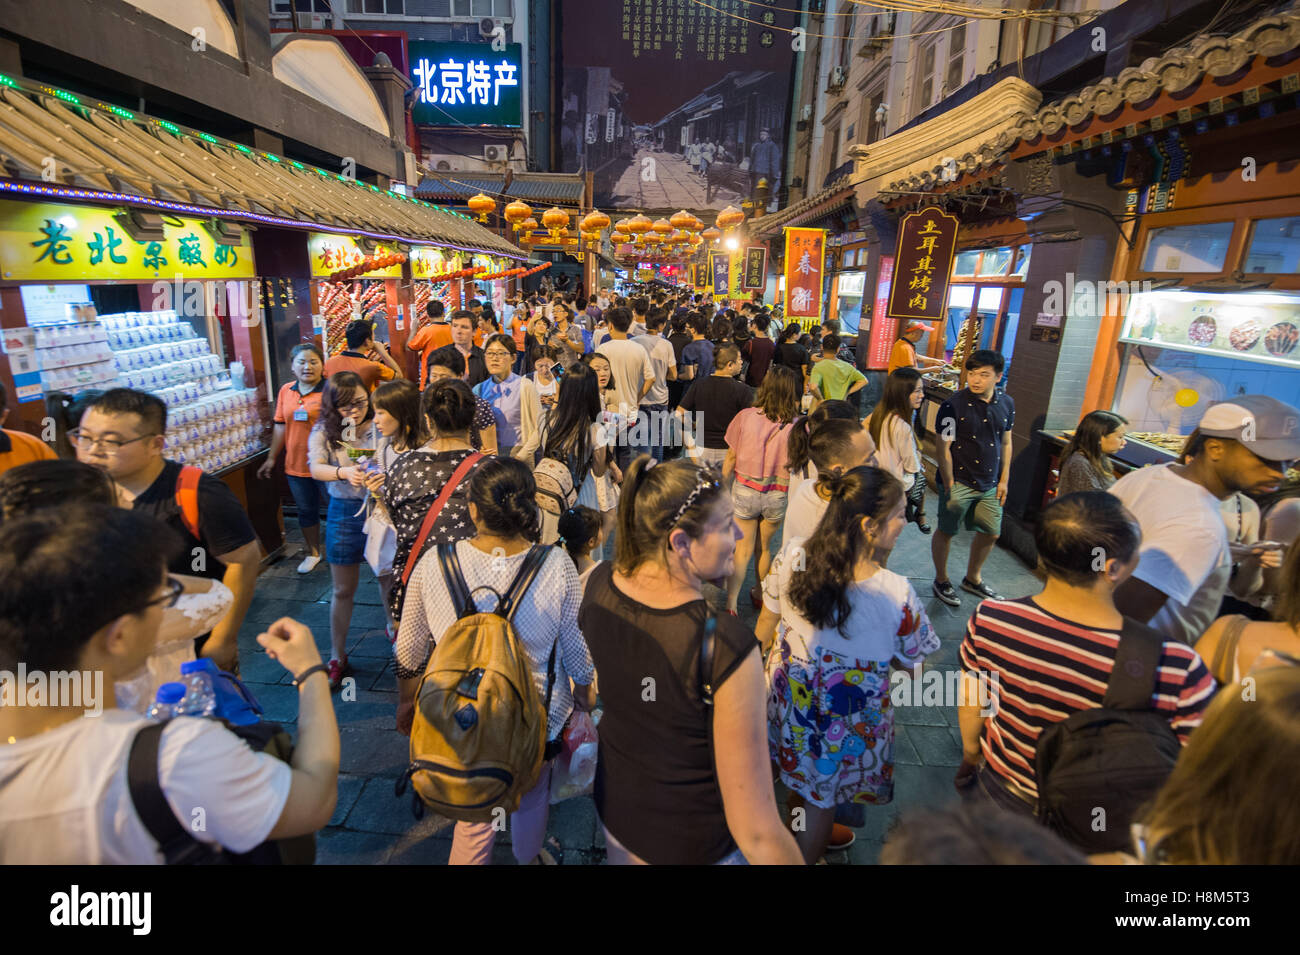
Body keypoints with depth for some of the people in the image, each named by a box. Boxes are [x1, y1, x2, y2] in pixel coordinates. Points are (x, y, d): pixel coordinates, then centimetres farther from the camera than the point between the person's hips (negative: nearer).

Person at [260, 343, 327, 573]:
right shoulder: (286, 391, 6)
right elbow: (281, 426, 12)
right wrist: (271, 458, 14)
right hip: (296, 466, 5)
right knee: (306, 511, 18)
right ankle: (313, 552, 36)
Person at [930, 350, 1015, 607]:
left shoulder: (1006, 404, 2)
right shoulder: (953, 406, -16)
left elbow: (1006, 443, 11)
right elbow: (943, 448, -15)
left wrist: (1004, 480, 9)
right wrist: (949, 485, -16)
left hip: (989, 484, 6)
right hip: (958, 482, -6)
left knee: (991, 533, 16)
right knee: (946, 532, 7)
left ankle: (972, 579, 37)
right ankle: (941, 580, 28)